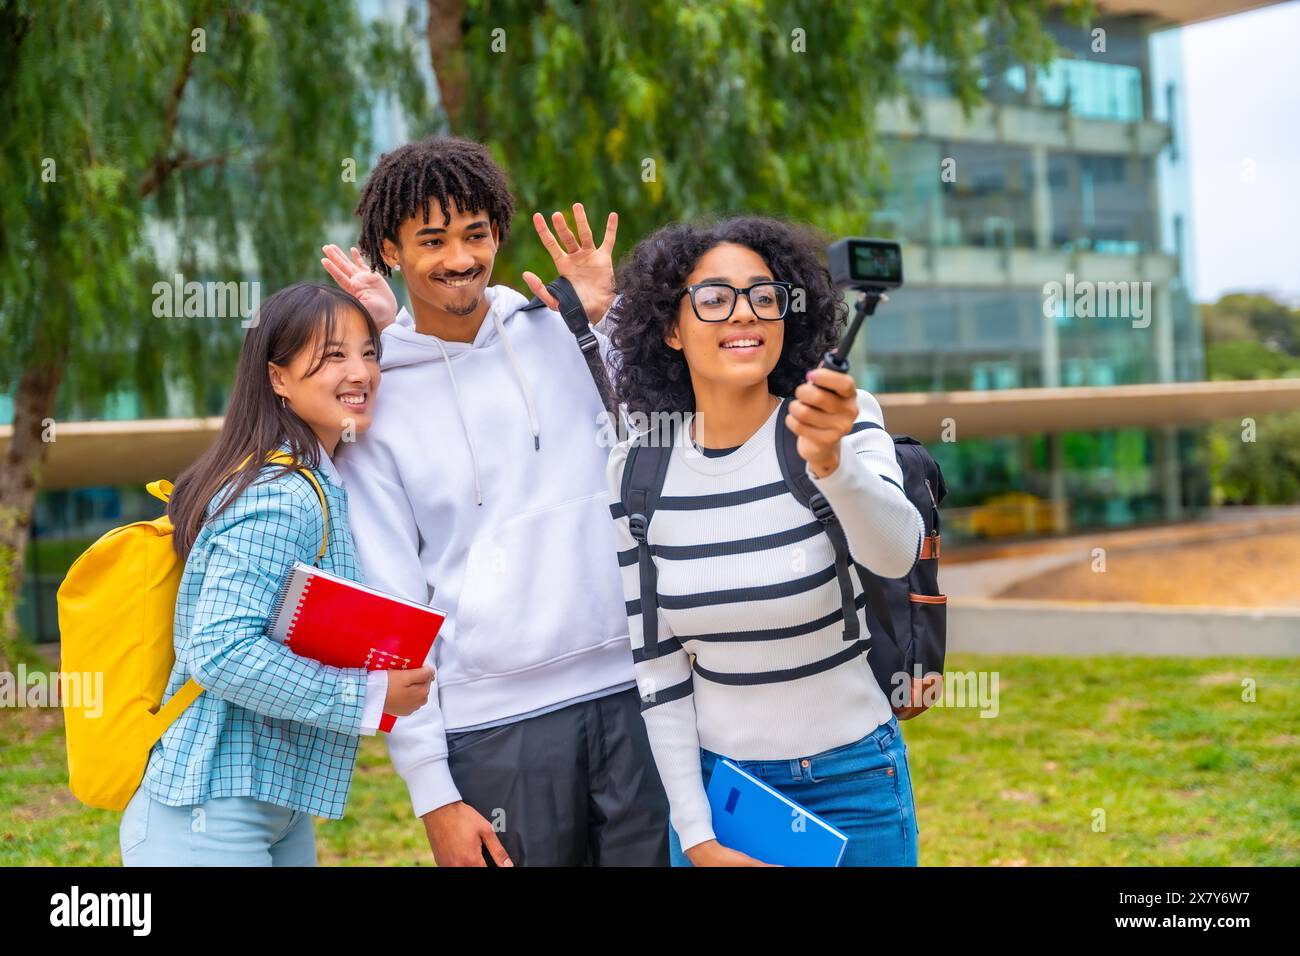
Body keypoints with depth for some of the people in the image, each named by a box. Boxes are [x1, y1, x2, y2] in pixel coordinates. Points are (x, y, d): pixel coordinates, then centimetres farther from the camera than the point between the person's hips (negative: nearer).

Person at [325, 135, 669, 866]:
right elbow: (389, 608, 0)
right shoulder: (372, 399, 2)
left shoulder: (562, 328, 8)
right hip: (493, 724, -2)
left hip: (633, 692, 2)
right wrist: (432, 791, -5)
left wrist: (609, 318, -1)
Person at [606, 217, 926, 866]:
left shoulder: (842, 418, -13)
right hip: (712, 775, 2)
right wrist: (695, 833, -5)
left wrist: (828, 461, -52)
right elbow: (658, 662, -1)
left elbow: (896, 553, -33)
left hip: (851, 781, -1)